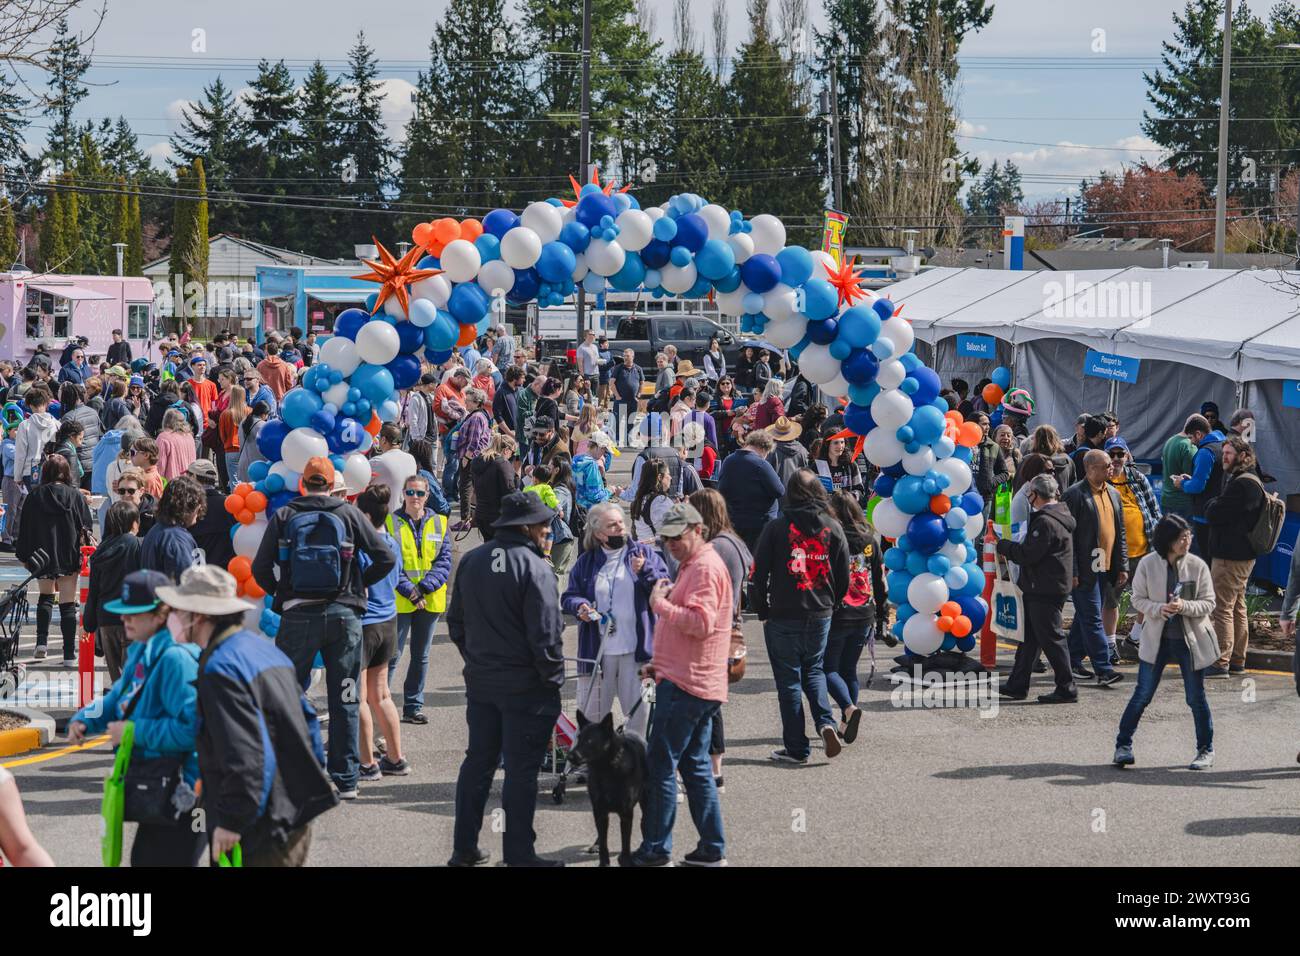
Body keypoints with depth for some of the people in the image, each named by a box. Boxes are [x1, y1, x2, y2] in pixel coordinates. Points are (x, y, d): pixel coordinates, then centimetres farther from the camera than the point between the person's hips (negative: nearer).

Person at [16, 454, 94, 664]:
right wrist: (84, 552, 6)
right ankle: (69, 654, 1)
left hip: (42, 557, 1)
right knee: (67, 605, 3)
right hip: (69, 558, -1)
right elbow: (87, 525, -2)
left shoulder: (34, 497, -4)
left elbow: (25, 528, 1)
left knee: (45, 597, 22)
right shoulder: (75, 495, -4)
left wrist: (24, 556, 11)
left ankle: (41, 640, 4)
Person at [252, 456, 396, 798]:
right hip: (344, 613, 0)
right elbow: (385, 558, 0)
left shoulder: (283, 517, 3)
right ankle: (345, 779, 8)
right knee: (344, 700, 6)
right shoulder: (348, 514, 2)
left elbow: (260, 569, 0)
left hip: (298, 616, 0)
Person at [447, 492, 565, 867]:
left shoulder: (471, 561, 4)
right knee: (521, 771, 1)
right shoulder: (533, 567, -18)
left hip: (480, 681, 6)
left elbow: (456, 621, 11)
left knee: (478, 762, 15)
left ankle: (464, 848, 20)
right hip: (525, 684, -6)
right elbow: (545, 632, -19)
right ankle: (519, 853, 7)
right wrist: (553, 679, -8)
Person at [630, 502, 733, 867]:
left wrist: (660, 603, -17)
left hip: (685, 685, -11)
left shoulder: (705, 568, -14)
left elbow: (700, 622, -26)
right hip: (690, 681, 11)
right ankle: (712, 850, 13)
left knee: (660, 765, -5)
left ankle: (656, 848, -1)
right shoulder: (693, 565, 21)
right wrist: (662, 665, 22)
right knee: (695, 766, 11)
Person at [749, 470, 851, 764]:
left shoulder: (776, 527, -9)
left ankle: (796, 748, 7)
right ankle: (825, 722, -2)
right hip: (821, 615, 3)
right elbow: (843, 578, 5)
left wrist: (762, 612, 5)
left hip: (783, 617, -3)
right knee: (814, 671, 21)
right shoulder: (833, 528, 1)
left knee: (788, 679, 6)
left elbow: (758, 574, -8)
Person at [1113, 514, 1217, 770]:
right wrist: (1159, 609, -21)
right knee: (1142, 695, 4)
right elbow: (1138, 599, -2)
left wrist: (1184, 606, -23)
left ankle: (1206, 750, 21)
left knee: (1196, 698, 7)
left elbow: (1208, 603, -5)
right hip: (1156, 640, 0)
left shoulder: (1197, 566, -7)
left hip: (1191, 640, 0)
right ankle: (1123, 745, 16)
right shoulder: (1147, 565, -7)